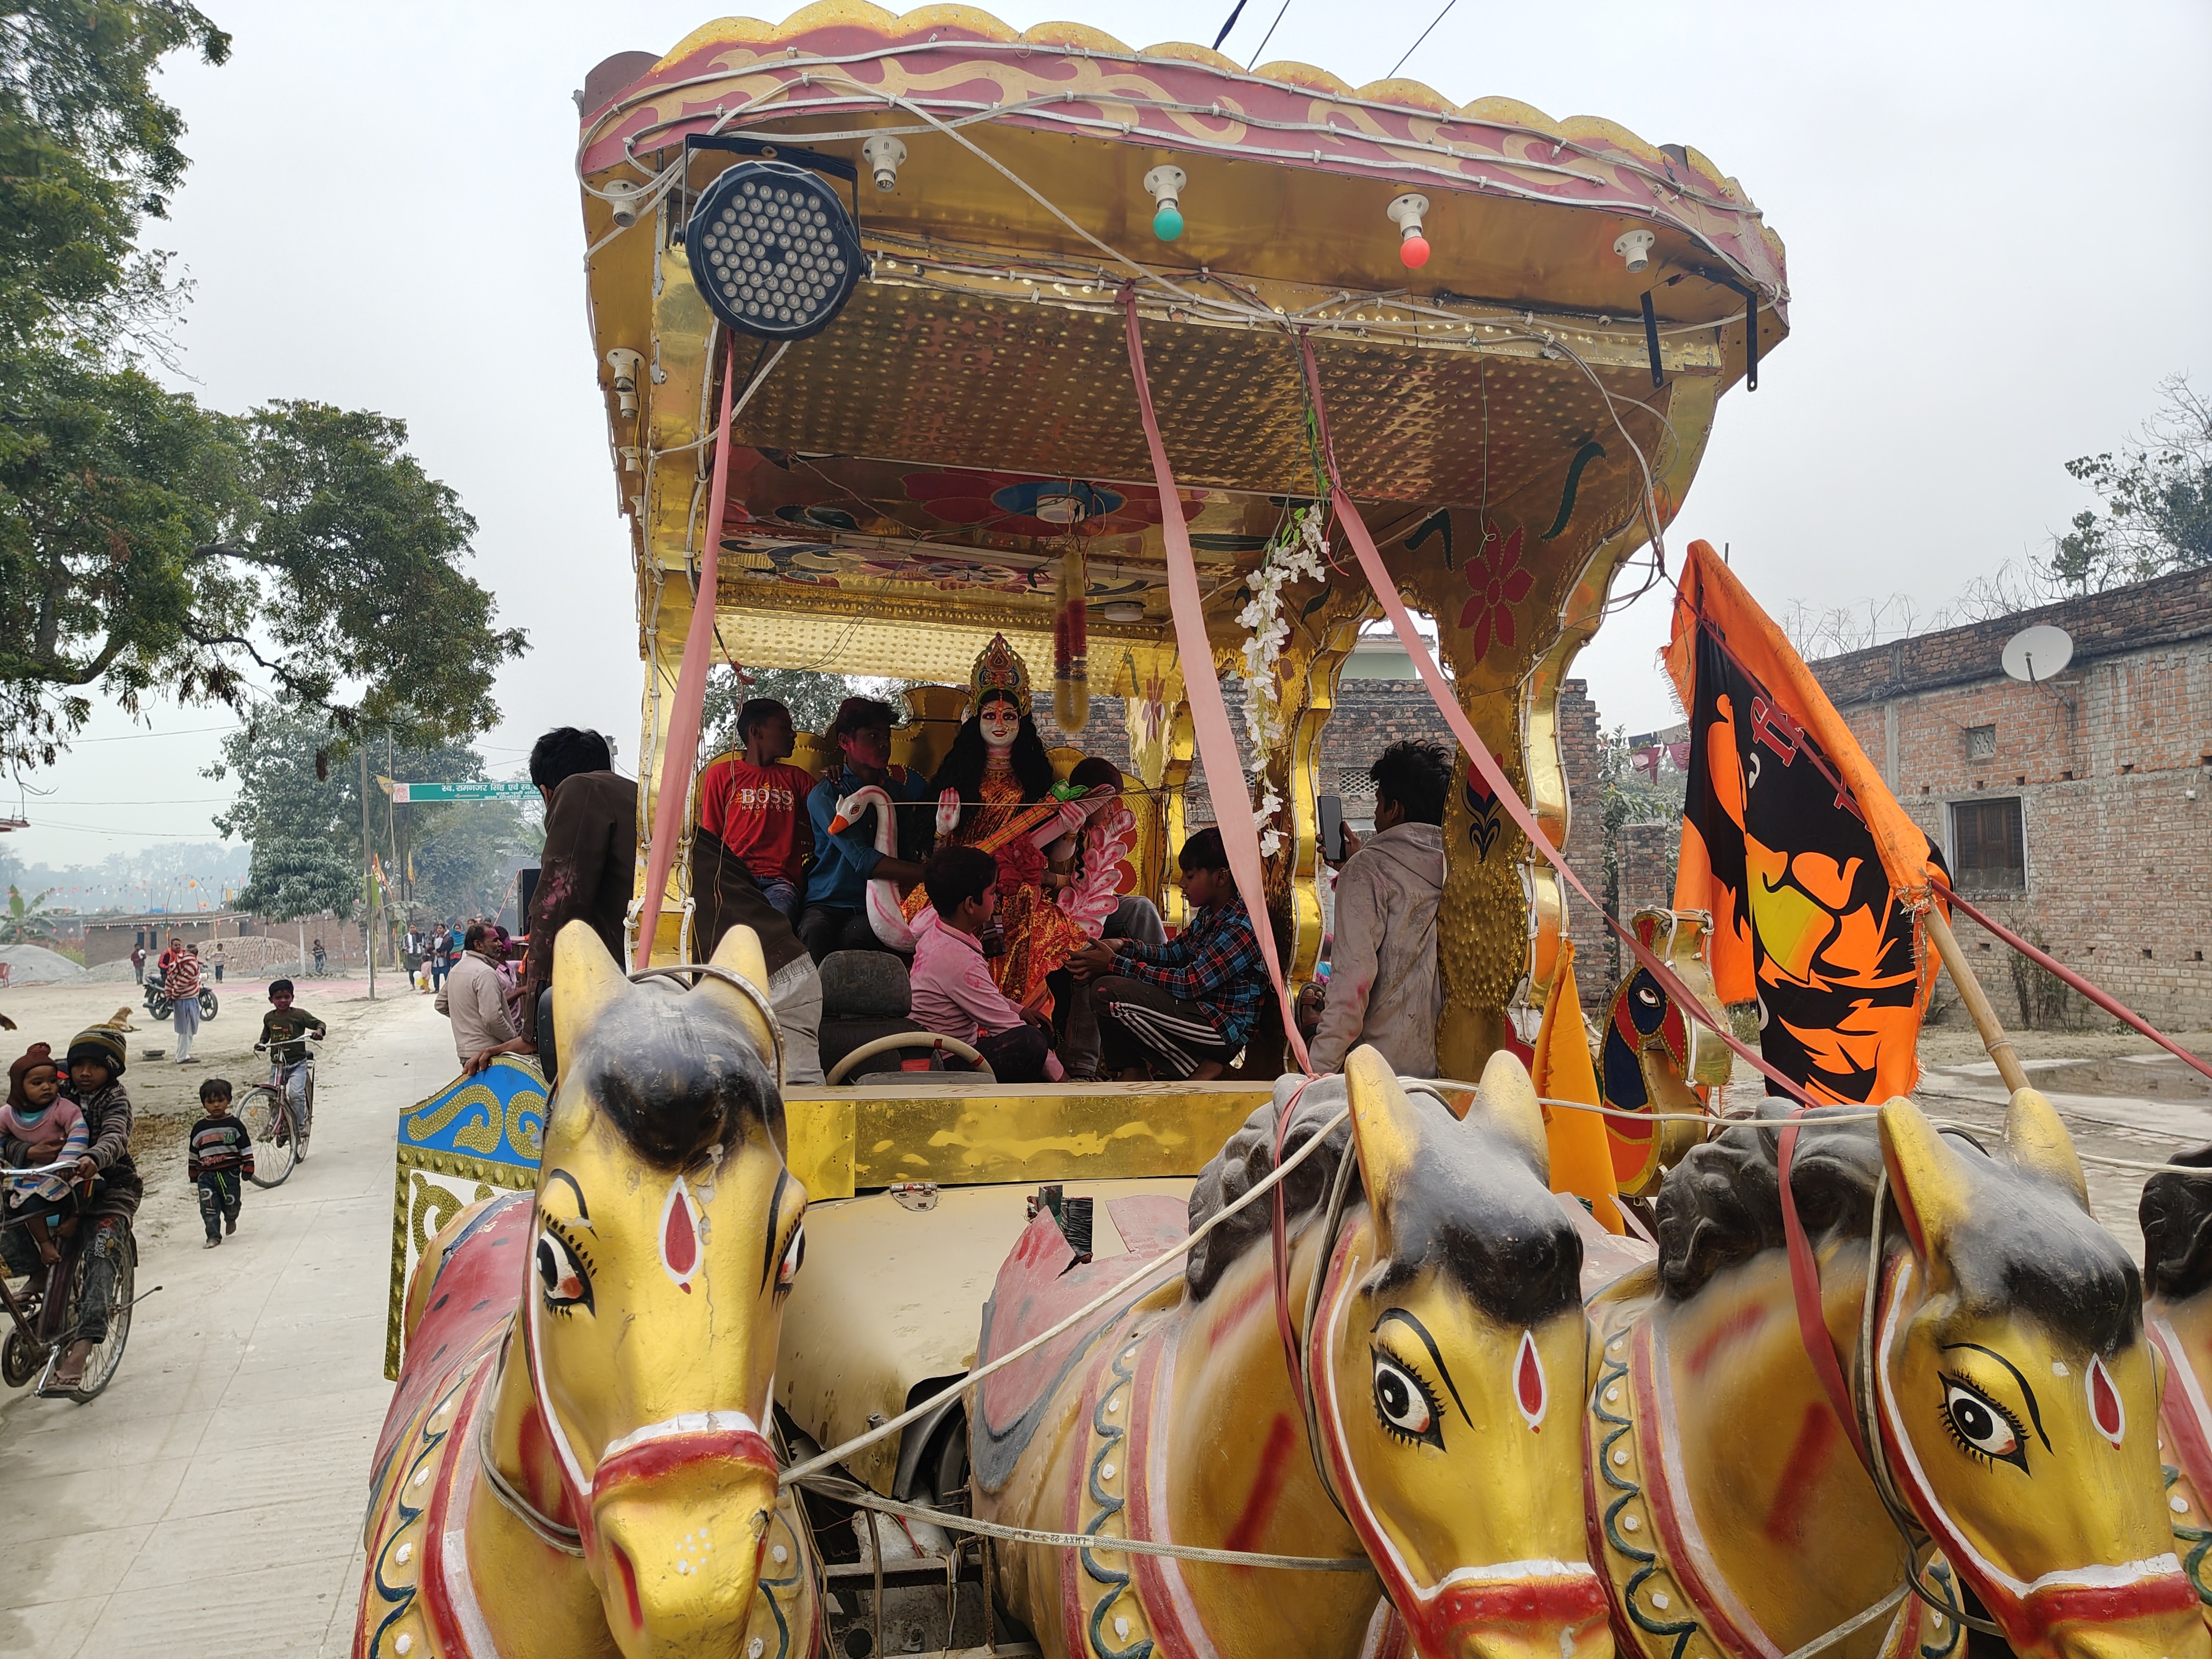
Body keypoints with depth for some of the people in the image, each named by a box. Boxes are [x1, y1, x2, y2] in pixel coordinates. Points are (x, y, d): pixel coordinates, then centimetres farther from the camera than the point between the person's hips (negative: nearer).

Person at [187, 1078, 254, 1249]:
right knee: (209, 1207, -6)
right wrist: (194, 1175, 14)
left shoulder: (234, 1125, -1)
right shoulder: (199, 1129, 5)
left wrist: (247, 1169, -5)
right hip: (207, 1175, 1)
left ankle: (231, 1219, 40)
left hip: (230, 1174, -1)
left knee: (231, 1205, 7)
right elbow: (193, 1153, 13)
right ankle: (213, 1236, 3)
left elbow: (246, 1149, 0)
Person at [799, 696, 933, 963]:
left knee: (854, 936, -34)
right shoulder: (824, 796, -1)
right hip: (828, 903, -2)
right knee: (816, 931, -37)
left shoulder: (906, 785, 14)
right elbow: (863, 861, -15)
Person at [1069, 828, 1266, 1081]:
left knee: (1107, 993, -23)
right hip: (1198, 1011, 10)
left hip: (1223, 1030, -10)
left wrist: (1115, 964, -22)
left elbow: (1191, 983, -24)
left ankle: (1201, 1070, -12)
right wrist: (1124, 947, -5)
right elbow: (1172, 953, 15)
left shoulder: (1241, 928, -20)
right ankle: (1129, 1074, 0)